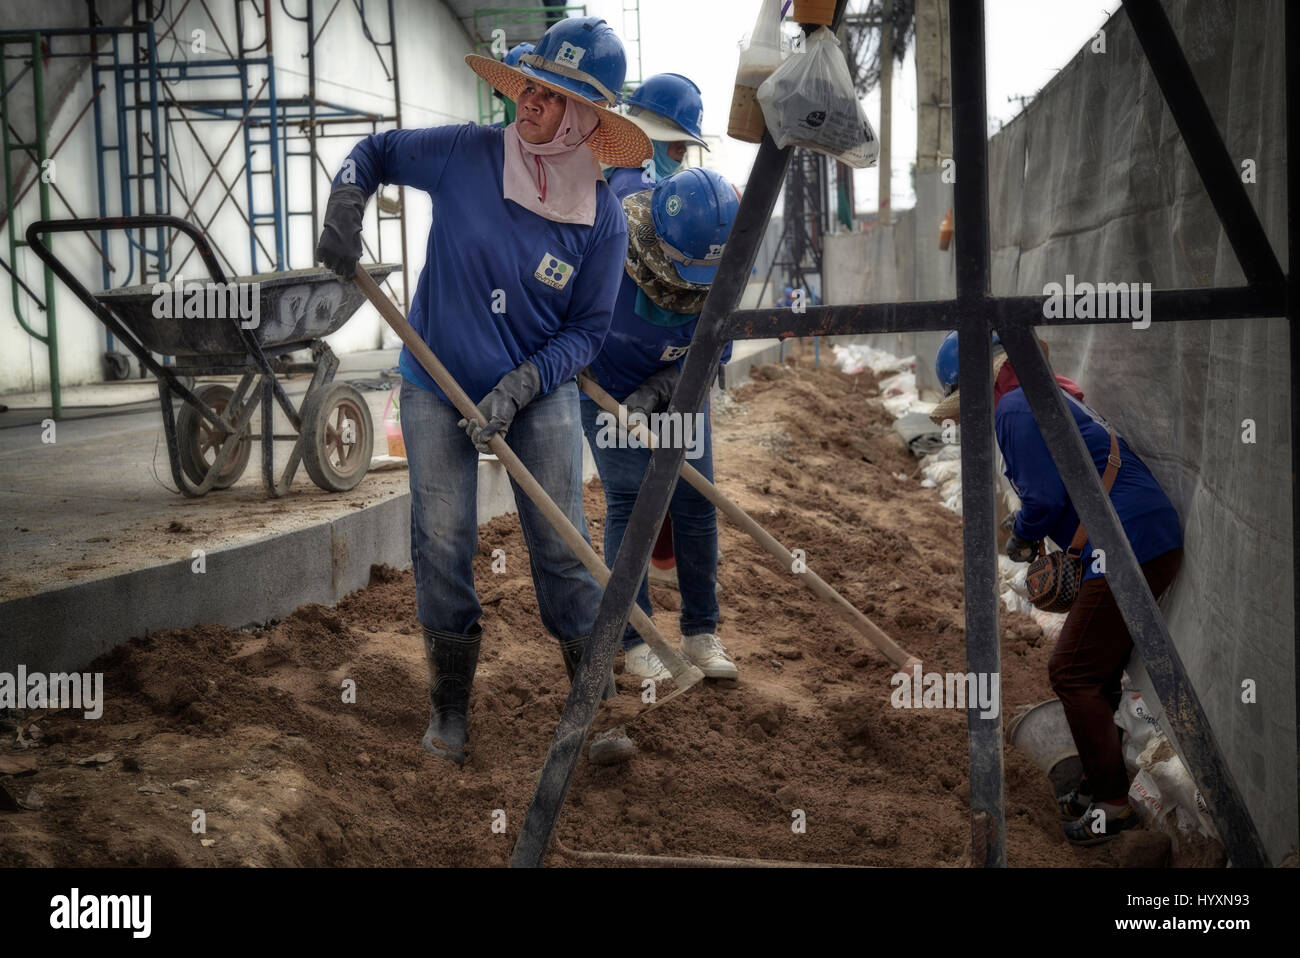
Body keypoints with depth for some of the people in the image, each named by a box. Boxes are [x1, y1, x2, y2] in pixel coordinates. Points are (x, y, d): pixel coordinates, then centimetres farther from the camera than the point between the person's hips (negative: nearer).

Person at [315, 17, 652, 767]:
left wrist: (519, 388, -20)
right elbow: (378, 151, 4)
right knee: (442, 542, 3)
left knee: (561, 543, -3)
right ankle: (452, 705, 21)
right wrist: (346, 207, -16)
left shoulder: (602, 219, -12)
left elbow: (587, 330, -7)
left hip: (540, 390, -1)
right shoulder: (467, 155, -13)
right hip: (437, 385, 1)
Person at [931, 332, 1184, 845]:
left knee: (1074, 672, -3)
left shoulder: (1016, 407, -12)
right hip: (1154, 540, 10)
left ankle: (1111, 803, 2)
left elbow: (1044, 499, -16)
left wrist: (1021, 537, 3)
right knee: (1097, 668, 18)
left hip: (1129, 547, -10)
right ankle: (1099, 786, 28)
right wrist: (1027, 527, 20)